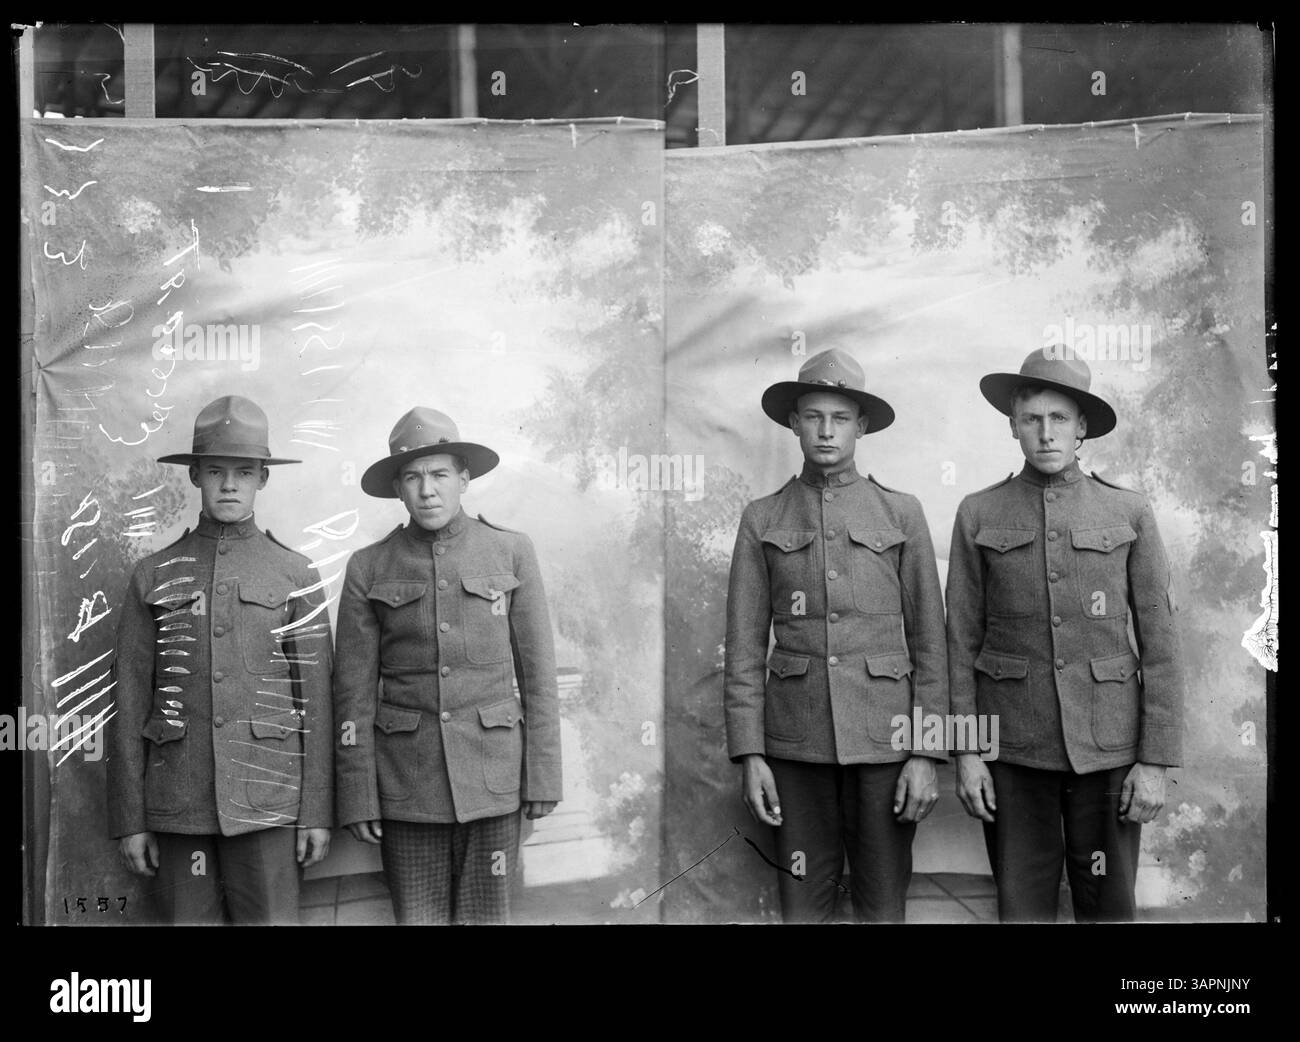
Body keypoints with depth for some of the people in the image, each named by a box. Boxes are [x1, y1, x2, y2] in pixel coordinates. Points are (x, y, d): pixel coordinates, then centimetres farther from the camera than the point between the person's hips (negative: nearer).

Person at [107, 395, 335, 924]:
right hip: (178, 802, 1)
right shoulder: (154, 576, 7)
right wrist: (130, 819, 2)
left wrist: (318, 812, -1)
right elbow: (130, 704, 6)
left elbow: (316, 700, 4)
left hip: (267, 801, -1)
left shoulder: (294, 574, 5)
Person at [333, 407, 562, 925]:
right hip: (406, 779, 0)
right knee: (418, 916, 4)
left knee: (485, 915, 4)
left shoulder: (511, 551, 2)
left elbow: (537, 673, 3)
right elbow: (354, 692, 3)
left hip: (492, 771, 0)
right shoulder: (368, 568, 2)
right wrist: (358, 797, -2)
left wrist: (542, 777, -1)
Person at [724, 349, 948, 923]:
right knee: (802, 905, 5)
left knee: (883, 905, 5)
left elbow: (929, 640, 3)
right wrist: (750, 755, -2)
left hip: (883, 739, 0)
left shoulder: (901, 513, 5)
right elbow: (745, 645, 5)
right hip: (796, 741, 1)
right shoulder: (762, 519, 7)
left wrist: (926, 753, -3)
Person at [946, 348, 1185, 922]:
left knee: (1108, 905, 5)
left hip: (1106, 744, 0)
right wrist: (965, 751, -2)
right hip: (1014, 745, 0)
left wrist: (1156, 761, -4)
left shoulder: (1129, 513, 2)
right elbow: (962, 639, 4)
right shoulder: (978, 514, 4)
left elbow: (1159, 645, 1)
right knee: (1022, 904, 6)